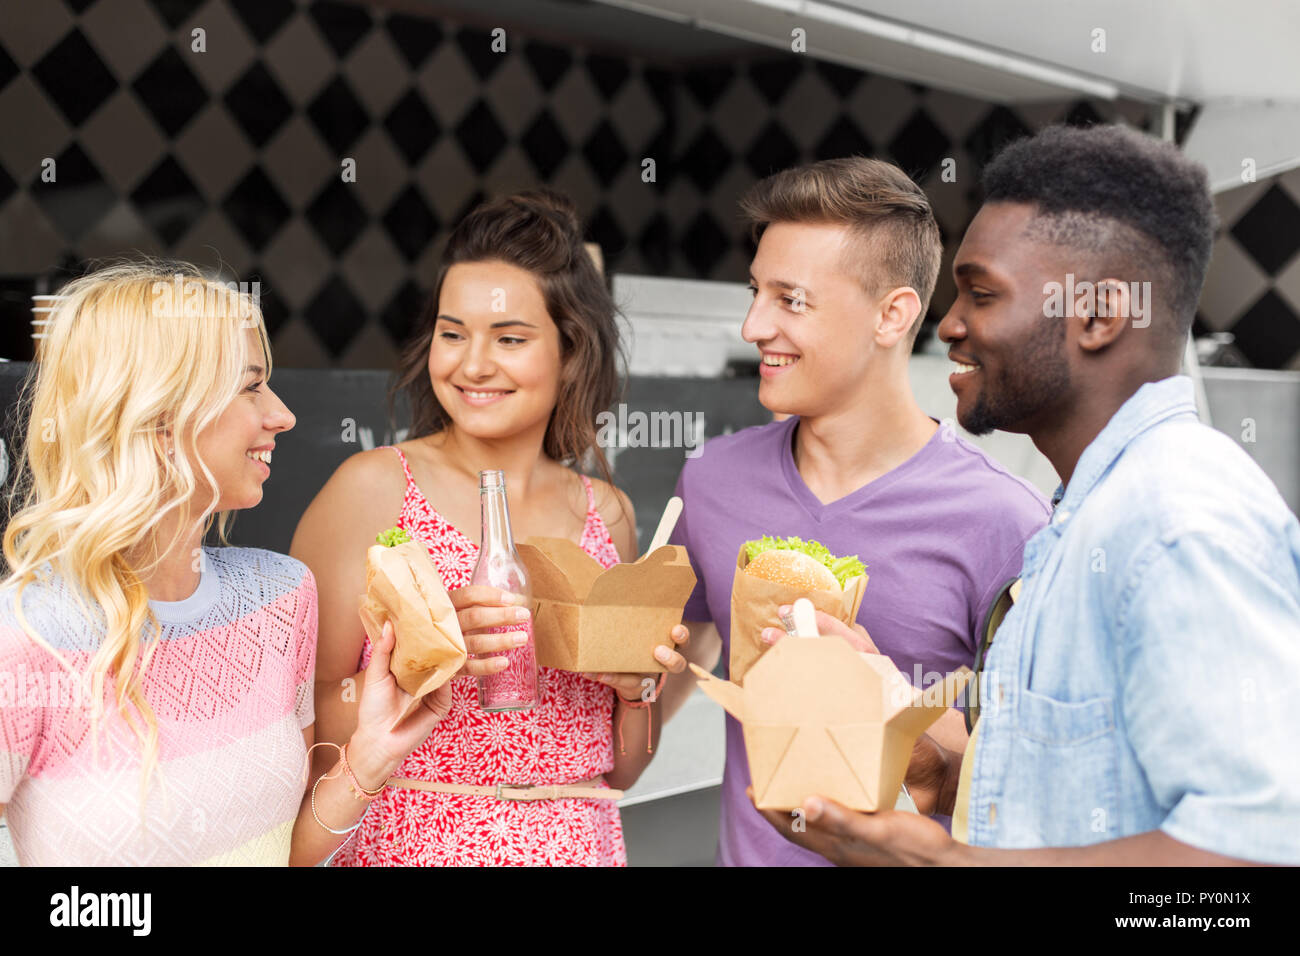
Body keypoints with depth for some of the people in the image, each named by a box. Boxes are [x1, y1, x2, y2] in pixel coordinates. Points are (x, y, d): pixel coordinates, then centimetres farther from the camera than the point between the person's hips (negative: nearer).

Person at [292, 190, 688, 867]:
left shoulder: (607, 513, 1)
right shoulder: (373, 487, -9)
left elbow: (620, 769, 8)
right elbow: (303, 731, -13)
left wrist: (639, 683, -10)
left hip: (578, 843, 4)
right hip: (410, 844, -3)